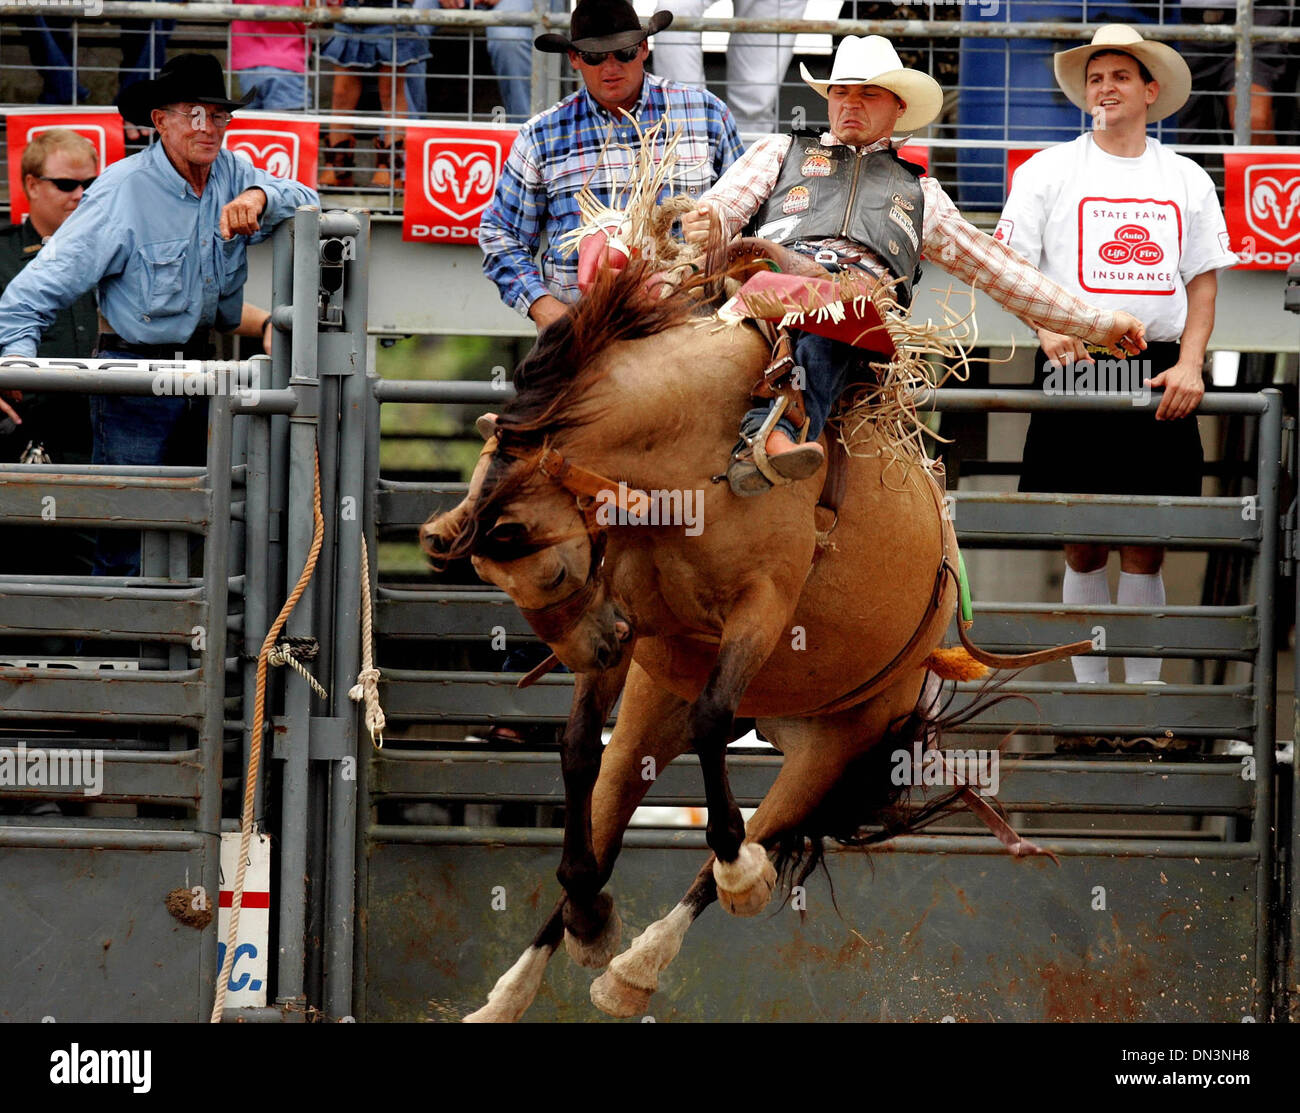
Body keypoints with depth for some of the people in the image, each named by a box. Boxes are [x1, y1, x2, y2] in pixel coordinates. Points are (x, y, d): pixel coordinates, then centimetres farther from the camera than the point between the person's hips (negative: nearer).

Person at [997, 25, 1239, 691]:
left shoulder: (1187, 180, 13)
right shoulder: (1047, 172, 7)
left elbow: (1203, 280, 13)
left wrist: (1190, 364, -2)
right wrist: (1047, 328, -15)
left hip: (1158, 376, 1)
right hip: (1074, 368, -1)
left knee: (1144, 545, 1)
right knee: (1083, 544, 1)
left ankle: (1143, 694, 5)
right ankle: (1090, 691, 9)